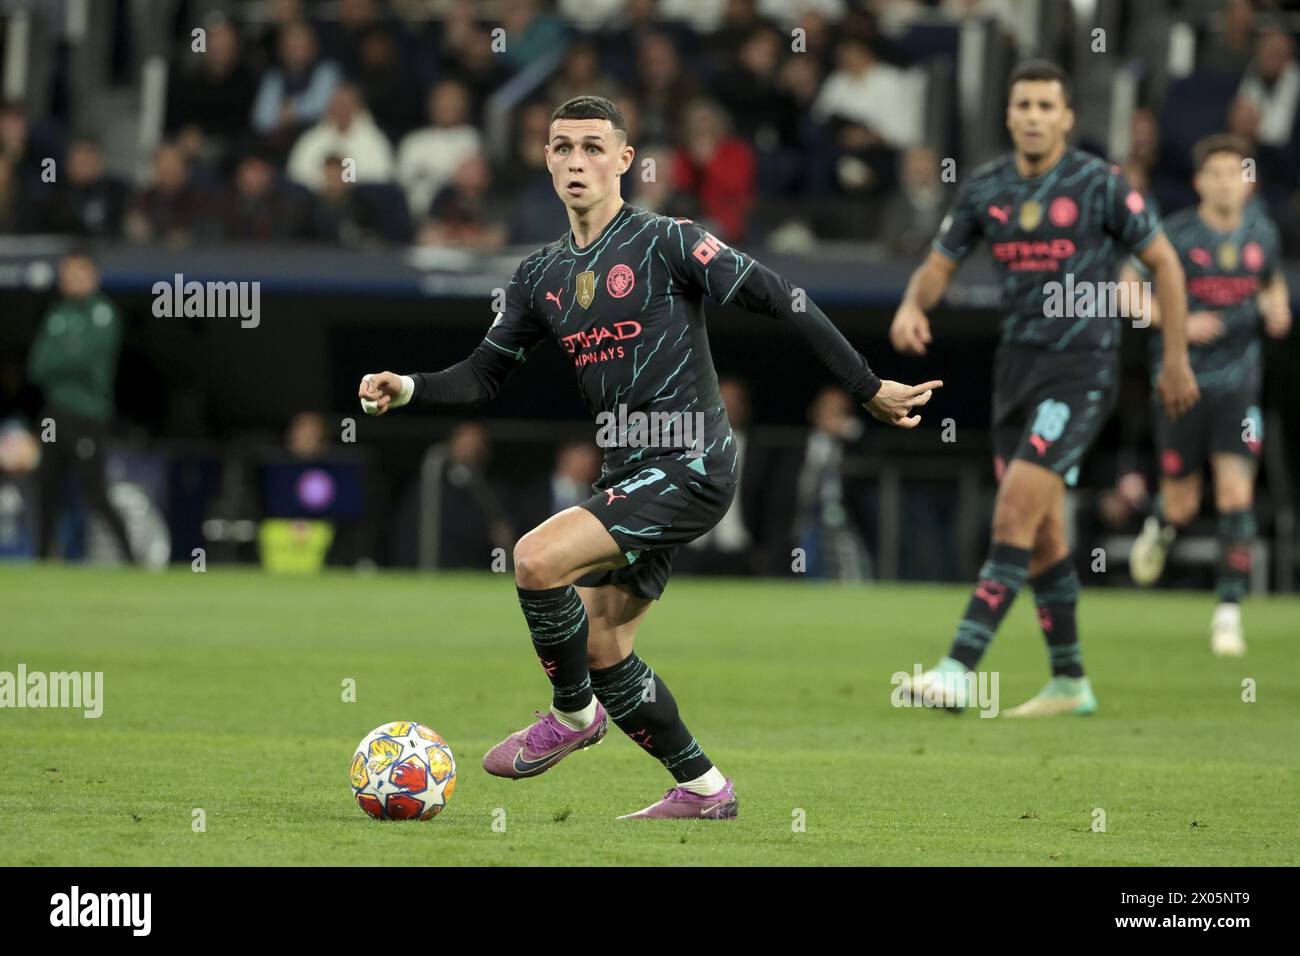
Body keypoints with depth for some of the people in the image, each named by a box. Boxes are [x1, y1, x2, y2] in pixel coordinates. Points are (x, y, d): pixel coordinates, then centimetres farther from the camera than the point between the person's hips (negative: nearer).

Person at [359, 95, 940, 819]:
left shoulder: (667, 243, -9)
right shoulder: (542, 276, 12)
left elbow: (780, 301, -9)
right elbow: (485, 376, 16)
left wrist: (869, 389, -11)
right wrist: (409, 389, -3)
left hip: (692, 468, -8)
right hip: (628, 474, 8)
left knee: (537, 559, -23)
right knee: (601, 647, 8)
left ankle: (572, 715, 0)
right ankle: (703, 789, 22)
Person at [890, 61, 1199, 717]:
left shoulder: (1098, 184, -8)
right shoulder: (984, 189, 5)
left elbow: (1163, 261, 0)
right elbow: (940, 265, 12)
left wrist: (1176, 359, -1)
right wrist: (912, 307, -11)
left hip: (1083, 367, -6)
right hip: (1017, 364, 6)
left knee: (1015, 511, -18)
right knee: (1041, 530, 9)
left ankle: (960, 668, -21)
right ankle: (1069, 684, 20)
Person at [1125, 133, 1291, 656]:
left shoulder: (1261, 233, 3)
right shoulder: (1176, 235, -9)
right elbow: (1128, 290, -3)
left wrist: (1277, 310, 1)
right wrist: (1178, 323, -17)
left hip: (1238, 382, 2)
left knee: (1236, 495, -11)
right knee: (1183, 503, 6)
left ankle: (1229, 612, -7)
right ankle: (1160, 529, 44)